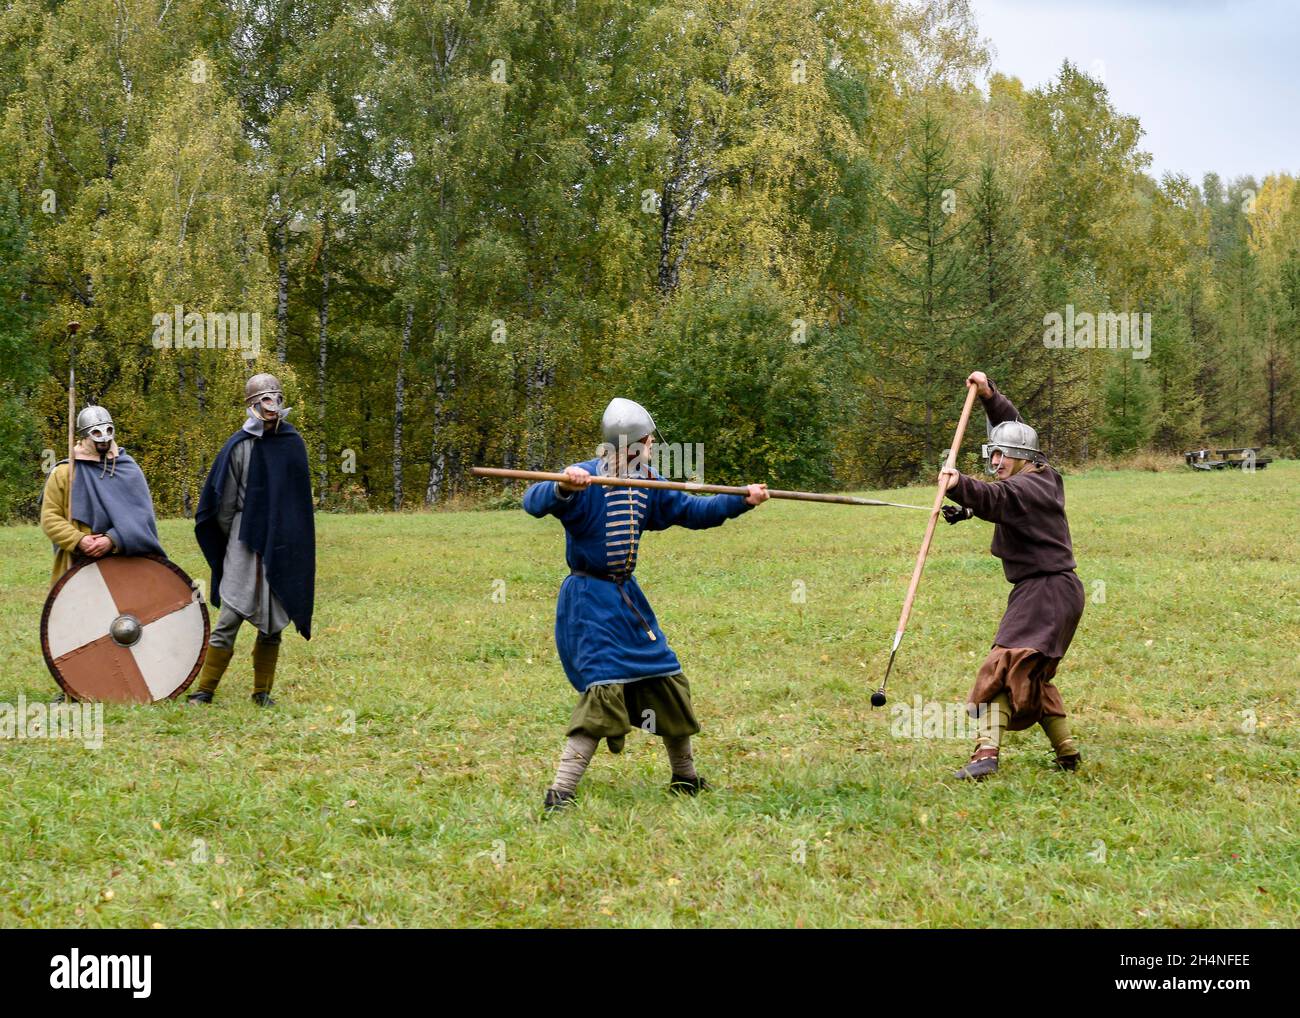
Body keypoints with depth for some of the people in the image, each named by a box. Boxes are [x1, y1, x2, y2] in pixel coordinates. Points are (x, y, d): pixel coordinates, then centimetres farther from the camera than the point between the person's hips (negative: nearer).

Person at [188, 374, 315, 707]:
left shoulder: (293, 443, 5)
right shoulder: (240, 446, -5)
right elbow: (224, 505, 1)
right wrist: (234, 540, 8)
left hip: (283, 548, 3)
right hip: (246, 547, -3)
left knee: (273, 622, 7)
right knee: (229, 620, -5)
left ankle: (262, 691, 18)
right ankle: (205, 690, 3)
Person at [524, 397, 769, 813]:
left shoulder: (647, 484, 8)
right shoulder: (584, 477, -17)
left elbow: (690, 510, 19)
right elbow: (534, 502, -32)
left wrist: (741, 501, 9)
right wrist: (562, 489, -53)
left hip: (627, 596, 8)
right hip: (588, 598, -8)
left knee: (668, 682, 13)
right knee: (603, 690, -19)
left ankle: (684, 778, 31)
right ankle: (560, 793, -16)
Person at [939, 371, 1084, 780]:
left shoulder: (1026, 488, -16)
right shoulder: (1044, 475, 12)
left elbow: (995, 498, -39)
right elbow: (1012, 424, 25)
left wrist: (961, 486, -56)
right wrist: (988, 394, 17)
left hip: (1044, 591, -11)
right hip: (1058, 590, 11)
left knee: (1003, 664, -20)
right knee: (1035, 675, 22)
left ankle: (987, 753, -32)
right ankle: (1066, 751, 29)